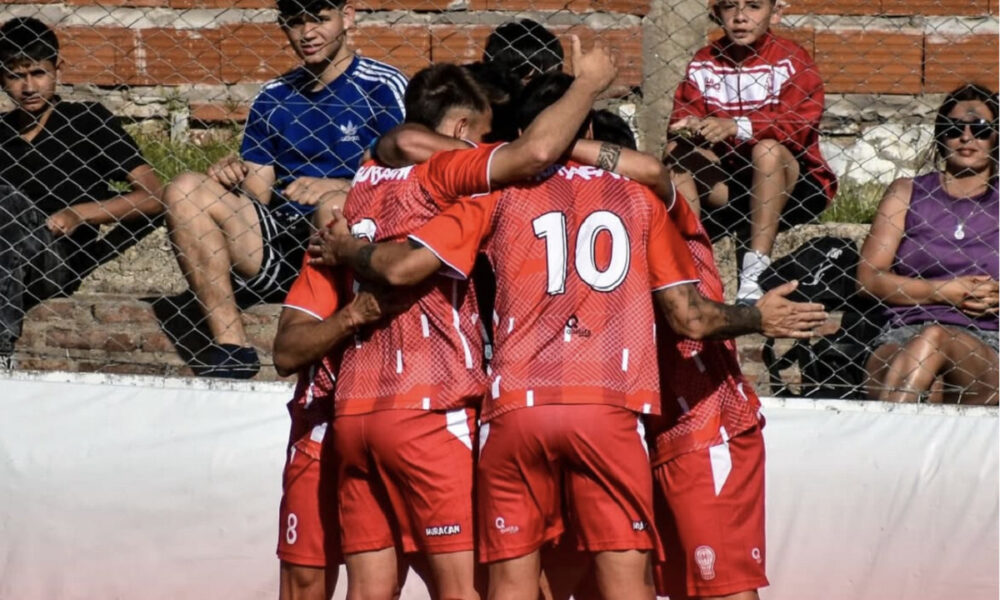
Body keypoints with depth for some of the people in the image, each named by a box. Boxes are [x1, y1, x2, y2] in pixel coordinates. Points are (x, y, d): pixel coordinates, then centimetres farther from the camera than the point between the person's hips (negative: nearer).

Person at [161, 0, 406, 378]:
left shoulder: (382, 88, -1)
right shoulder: (273, 99, 16)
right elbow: (256, 198, 15)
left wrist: (334, 187, -26)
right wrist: (235, 179, -8)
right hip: (284, 248, 6)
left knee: (336, 206, -37)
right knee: (186, 192, -10)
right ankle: (230, 346, -18)